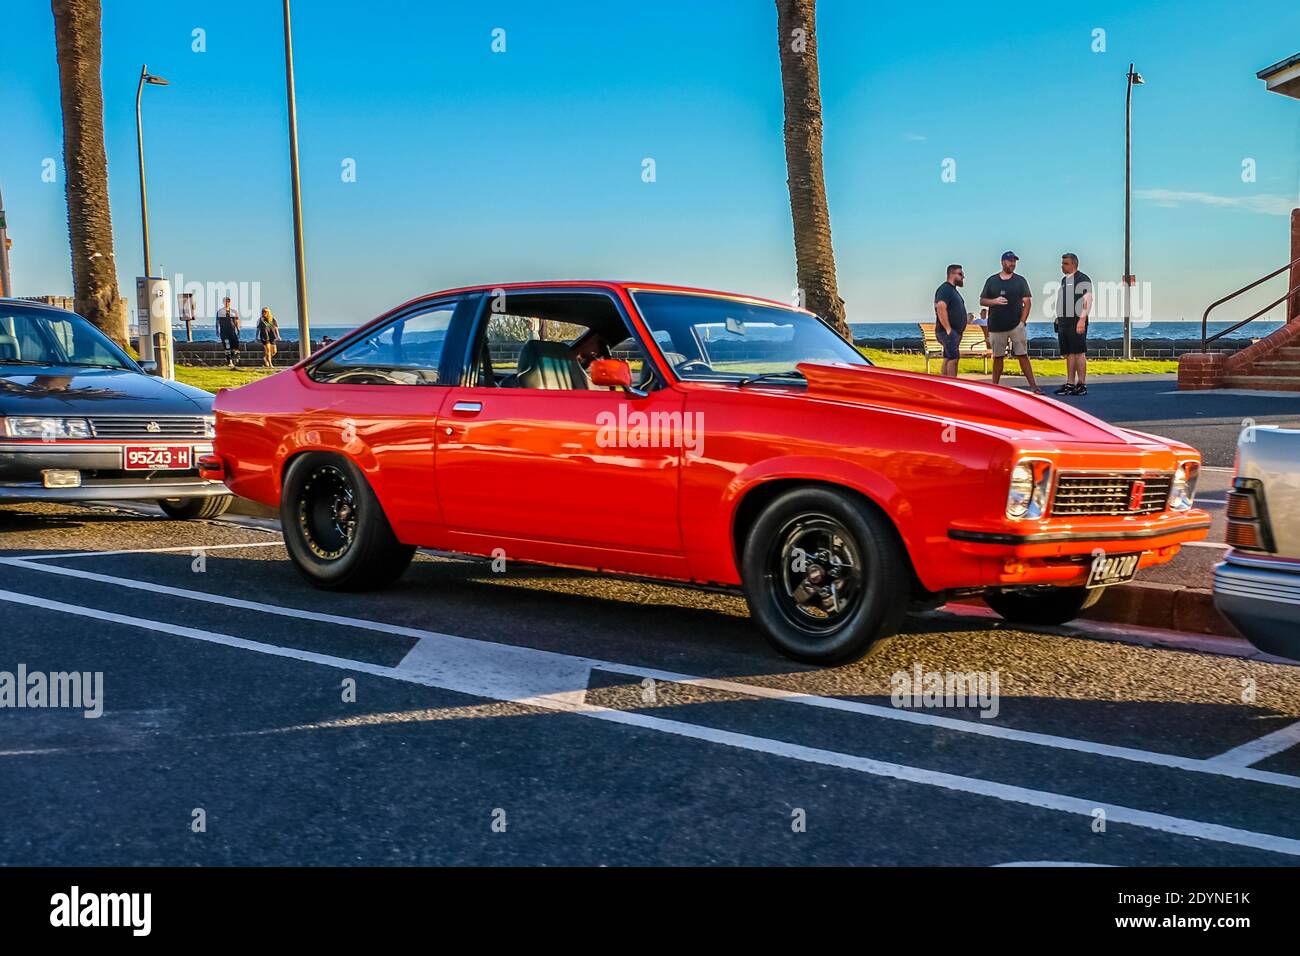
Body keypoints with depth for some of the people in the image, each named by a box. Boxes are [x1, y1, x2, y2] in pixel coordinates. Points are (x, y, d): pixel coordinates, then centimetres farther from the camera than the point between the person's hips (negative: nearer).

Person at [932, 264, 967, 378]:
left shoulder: (953, 290, 21)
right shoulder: (945, 289, -12)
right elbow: (940, 308, -25)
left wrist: (959, 332, 21)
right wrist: (948, 329, -25)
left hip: (955, 331, 10)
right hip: (948, 332, -10)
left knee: (948, 359, 9)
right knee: (953, 358, -15)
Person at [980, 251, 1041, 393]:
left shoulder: (1020, 280, 6)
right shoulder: (991, 280, 8)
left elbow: (1027, 302, 3)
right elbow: (982, 301, 8)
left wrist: (1022, 321, -6)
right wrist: (994, 301, -12)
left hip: (1016, 326, -1)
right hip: (996, 327, 1)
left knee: (1023, 355, -5)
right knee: (998, 357, 6)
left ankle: (1033, 386, -6)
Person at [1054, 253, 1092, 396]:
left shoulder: (1082, 279, -6)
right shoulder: (1064, 280, 18)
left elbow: (1088, 301, -12)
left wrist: (1082, 320, -20)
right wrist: (1058, 319, 16)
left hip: (1077, 321, -8)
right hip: (1064, 322, 8)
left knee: (1079, 353, -6)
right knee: (1069, 354, 8)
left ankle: (1082, 384, -4)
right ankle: (1070, 384, 11)